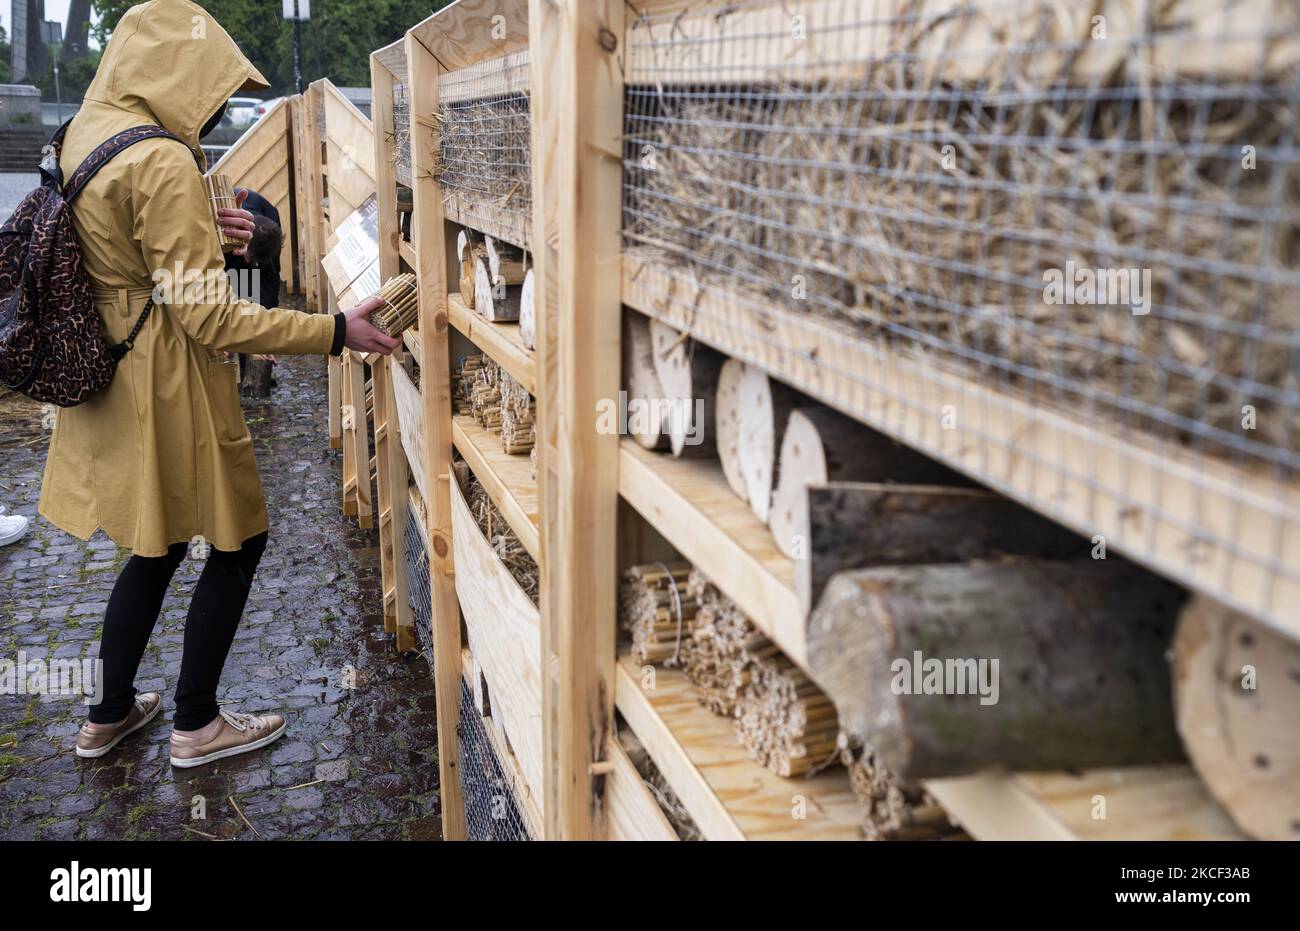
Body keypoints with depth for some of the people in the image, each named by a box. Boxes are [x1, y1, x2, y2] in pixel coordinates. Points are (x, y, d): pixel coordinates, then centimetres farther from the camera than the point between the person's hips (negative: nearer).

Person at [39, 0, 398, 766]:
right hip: (166, 386, -9)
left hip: (111, 379, 9)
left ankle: (110, 714, 34)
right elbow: (209, 317, -23)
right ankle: (197, 724, 21)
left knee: (158, 545, 22)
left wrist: (204, 229, 8)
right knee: (239, 539, 9)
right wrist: (335, 332, -20)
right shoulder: (164, 162, -22)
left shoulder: (87, 135, 6)